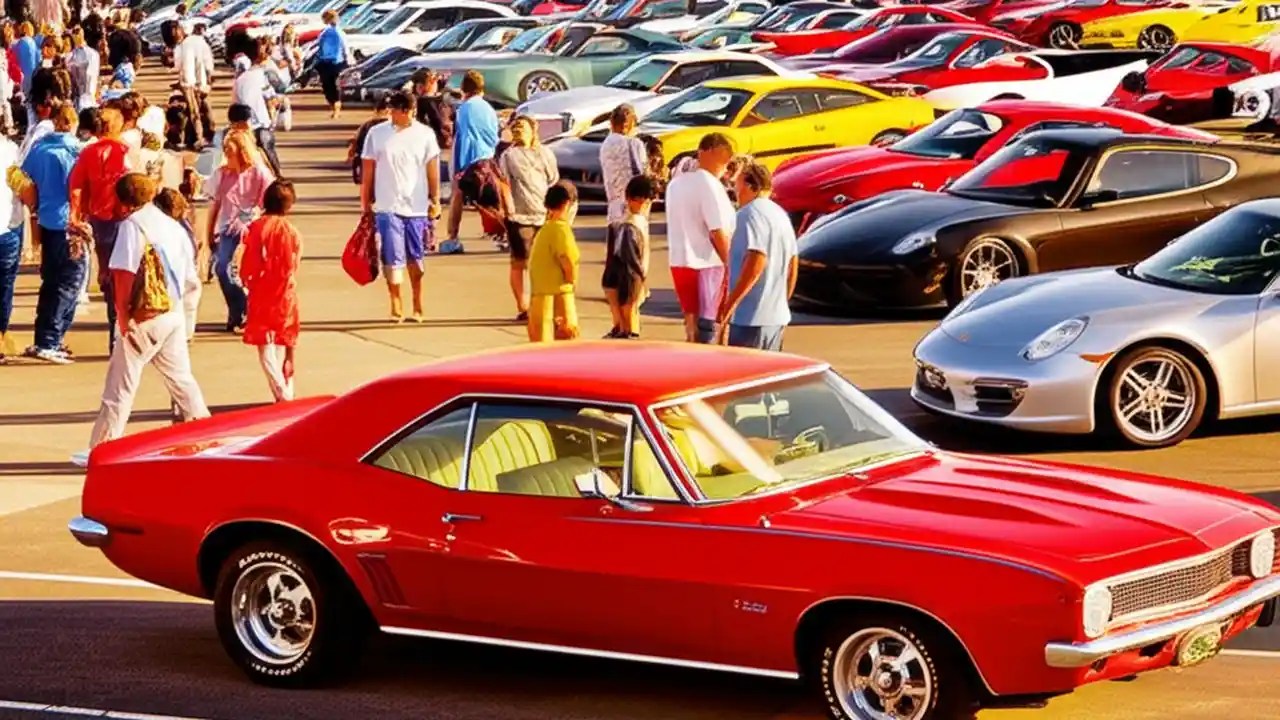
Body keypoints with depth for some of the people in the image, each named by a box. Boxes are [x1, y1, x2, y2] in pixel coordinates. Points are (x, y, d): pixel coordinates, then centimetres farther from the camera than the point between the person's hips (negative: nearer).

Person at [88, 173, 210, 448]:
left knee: (120, 383, -1)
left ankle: (102, 447, 0)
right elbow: (190, 279, 13)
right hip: (175, 313, 7)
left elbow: (124, 274, -16)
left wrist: (123, 317, -13)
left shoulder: (132, 226, -10)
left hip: (145, 317, -6)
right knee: (180, 378, 16)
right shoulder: (172, 226, 12)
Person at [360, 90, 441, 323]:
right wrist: (365, 202, 5)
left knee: (415, 258, 10)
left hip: (417, 206, 1)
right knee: (393, 259, -3)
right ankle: (396, 307, 3)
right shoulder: (376, 134, -1)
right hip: (388, 207, -1)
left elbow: (432, 169, 5)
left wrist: (436, 200, 4)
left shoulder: (425, 134, 1)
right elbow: (368, 170, 4)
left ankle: (417, 306, 20)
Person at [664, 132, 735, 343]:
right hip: (706, 264, -8)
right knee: (706, 327, -3)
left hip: (679, 262, 8)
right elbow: (718, 232, -18)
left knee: (692, 323, 17)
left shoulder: (675, 183, 9)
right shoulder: (709, 185, -16)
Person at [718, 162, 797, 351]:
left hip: (751, 317, -9)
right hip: (778, 316, 9)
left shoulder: (750, 213, -13)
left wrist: (729, 304, -21)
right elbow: (793, 265, 20)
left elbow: (756, 261, -23)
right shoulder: (780, 214, 15)